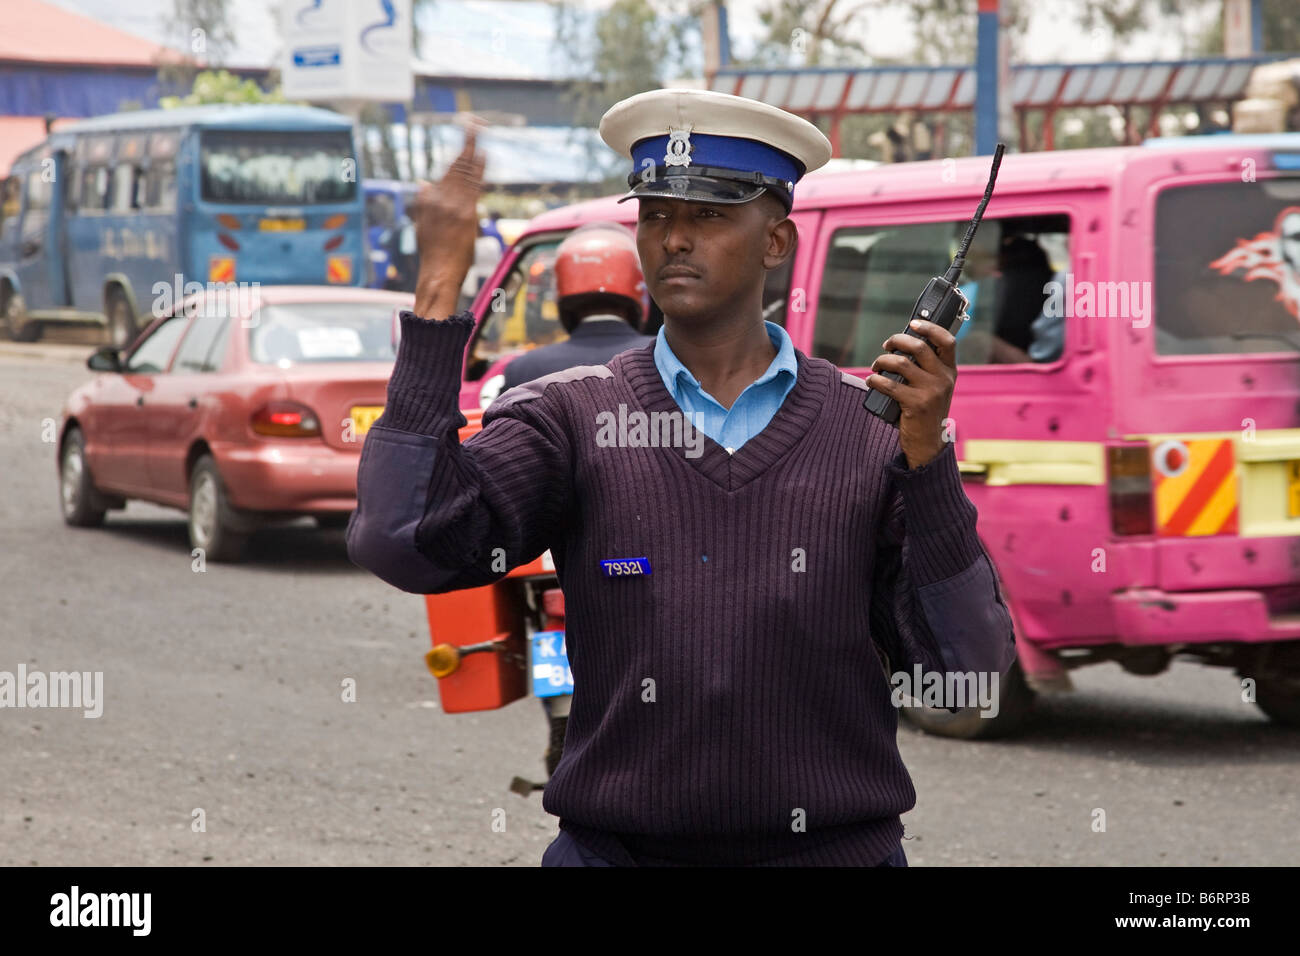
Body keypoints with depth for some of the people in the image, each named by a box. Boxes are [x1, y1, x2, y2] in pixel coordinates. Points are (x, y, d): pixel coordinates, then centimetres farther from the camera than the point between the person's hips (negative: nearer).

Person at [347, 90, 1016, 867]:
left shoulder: (872, 429, 0)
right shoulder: (569, 418, 2)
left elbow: (968, 670, -5)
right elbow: (400, 544, -14)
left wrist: (926, 452, -15)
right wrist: (439, 289, -13)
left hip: (836, 848, 0)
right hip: (614, 848, 0)